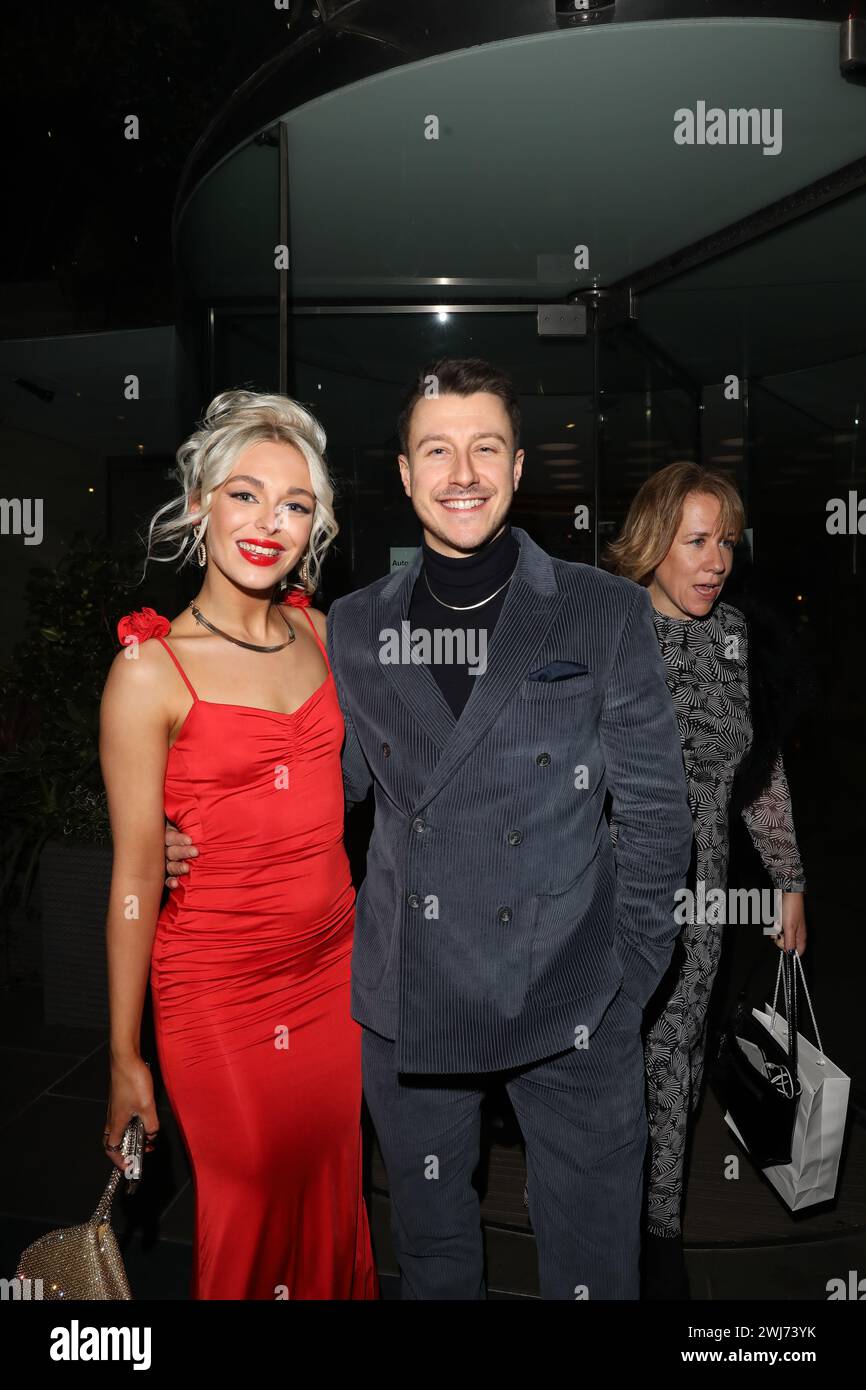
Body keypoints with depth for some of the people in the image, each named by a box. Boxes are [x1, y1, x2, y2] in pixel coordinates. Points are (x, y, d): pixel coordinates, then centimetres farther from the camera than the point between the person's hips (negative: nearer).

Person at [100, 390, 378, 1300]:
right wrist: (124, 1057, -8)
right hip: (216, 978, -5)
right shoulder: (149, 669, -15)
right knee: (247, 1201, 12)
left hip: (331, 961, 5)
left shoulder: (315, 632, 2)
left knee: (329, 1184, 19)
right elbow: (135, 877, -13)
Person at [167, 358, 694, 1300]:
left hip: (573, 1012, -1)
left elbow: (656, 810, -2)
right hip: (406, 1008, 2)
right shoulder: (352, 628, 1)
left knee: (592, 1268, 16)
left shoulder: (608, 614, -6)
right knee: (431, 1255, 23)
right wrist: (205, 842, -4)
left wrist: (626, 982, -4)